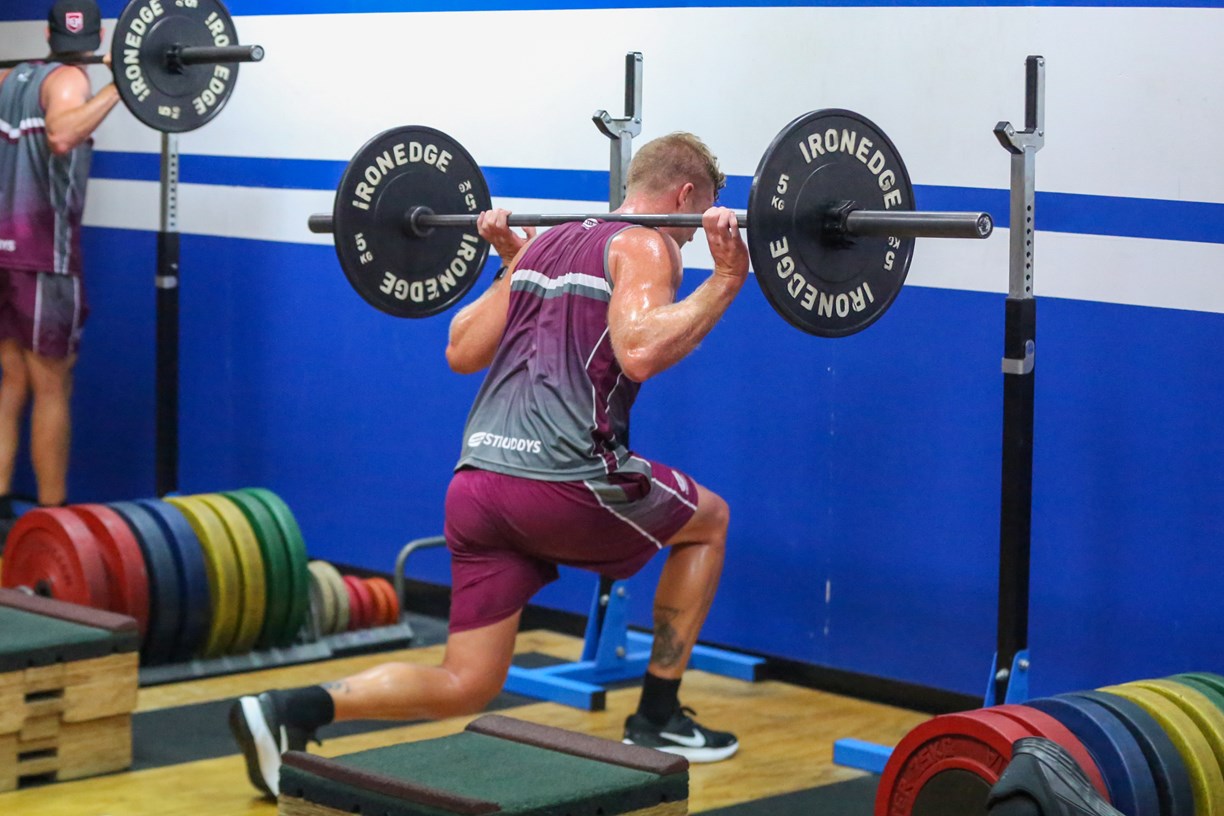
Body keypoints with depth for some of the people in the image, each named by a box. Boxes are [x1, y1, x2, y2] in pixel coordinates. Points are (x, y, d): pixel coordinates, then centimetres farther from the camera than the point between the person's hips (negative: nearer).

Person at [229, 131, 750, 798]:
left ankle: (287, 711, -7)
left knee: (464, 686, 12)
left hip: (474, 486, 7)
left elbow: (463, 351, 23)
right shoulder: (646, 248, -1)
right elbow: (639, 352, -20)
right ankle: (658, 718, 21)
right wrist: (725, 282, -15)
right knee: (707, 520, 22)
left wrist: (510, 264, 34)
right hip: (560, 482, -7)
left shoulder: (544, 244, 23)